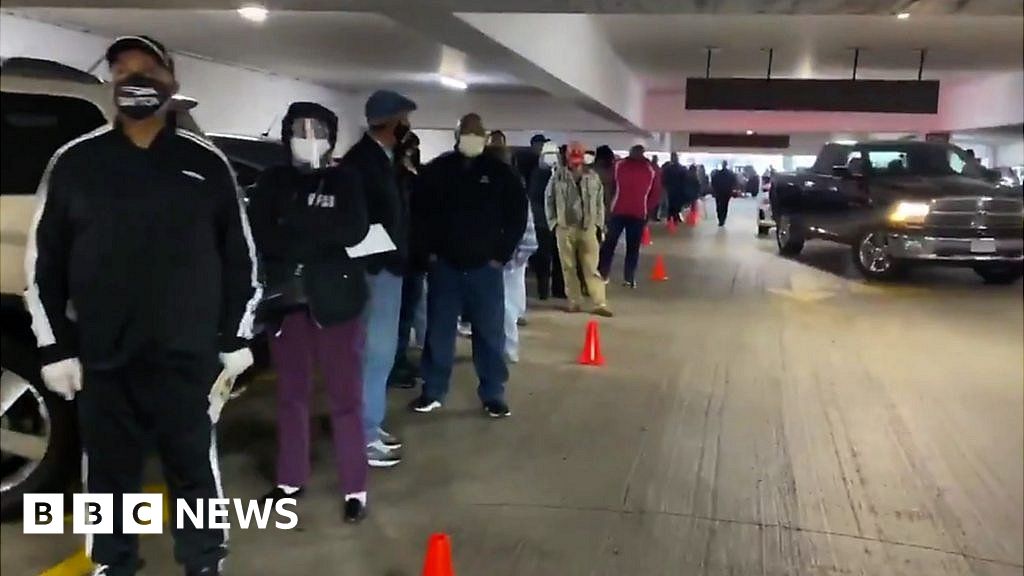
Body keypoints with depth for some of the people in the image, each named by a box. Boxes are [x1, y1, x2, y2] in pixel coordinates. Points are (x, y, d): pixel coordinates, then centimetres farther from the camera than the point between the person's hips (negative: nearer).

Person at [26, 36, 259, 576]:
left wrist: (236, 338, 4)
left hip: (188, 357, -1)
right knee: (109, 472, 14)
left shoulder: (206, 162, 2)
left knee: (195, 466, 11)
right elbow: (44, 260, 6)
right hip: (102, 360, 1)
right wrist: (55, 348, 2)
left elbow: (239, 255, 6)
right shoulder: (74, 161, 3)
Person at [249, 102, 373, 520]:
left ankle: (355, 488, 10)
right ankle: (291, 480, 28)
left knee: (345, 396, 0)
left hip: (334, 299, -3)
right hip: (285, 299, 3)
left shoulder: (345, 180, 3)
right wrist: (321, 235, -16)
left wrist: (294, 224, -15)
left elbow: (354, 231, -12)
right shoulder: (272, 182, 8)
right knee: (290, 393, 14)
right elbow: (259, 235, -6)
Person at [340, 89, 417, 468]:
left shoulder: (382, 158, 15)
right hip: (375, 269, -10)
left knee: (381, 352, 15)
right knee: (375, 353, -5)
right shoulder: (361, 159, -14)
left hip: (389, 268, 10)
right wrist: (374, 262, -18)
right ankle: (365, 437, 4)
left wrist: (396, 260, 11)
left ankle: (372, 426, 26)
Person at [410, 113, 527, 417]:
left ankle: (493, 394, 15)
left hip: (485, 266, -1)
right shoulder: (436, 170, 2)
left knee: (490, 332, 5)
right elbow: (419, 211, 6)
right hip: (444, 264, 1)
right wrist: (429, 250, 0)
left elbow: (518, 214, 2)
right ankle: (433, 391, 20)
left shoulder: (500, 172, 0)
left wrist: (502, 254, -2)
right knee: (439, 331, 8)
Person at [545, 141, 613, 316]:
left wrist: (598, 223, 4)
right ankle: (574, 301, 18)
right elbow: (549, 199, 5)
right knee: (568, 267, 7)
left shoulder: (592, 176, 4)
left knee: (592, 267, -1)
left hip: (588, 227, 0)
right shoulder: (558, 176, 0)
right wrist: (553, 222, 1)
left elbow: (599, 201, 9)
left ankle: (600, 303, 1)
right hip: (565, 227, 0)